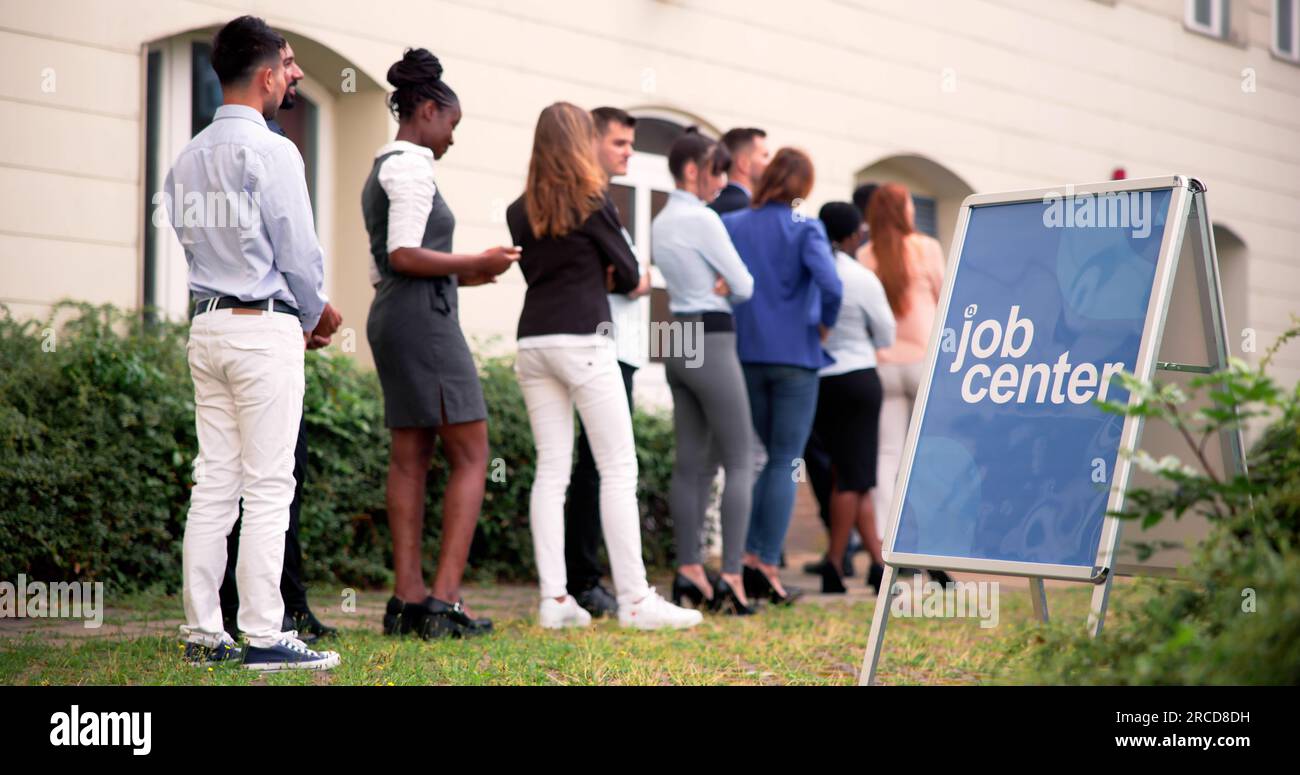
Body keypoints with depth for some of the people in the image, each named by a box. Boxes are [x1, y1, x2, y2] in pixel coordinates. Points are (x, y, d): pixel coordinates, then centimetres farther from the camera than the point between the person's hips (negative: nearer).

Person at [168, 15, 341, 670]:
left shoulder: (187, 159, 11)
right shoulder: (271, 152, -12)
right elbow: (299, 253, -11)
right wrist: (318, 314, 9)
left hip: (207, 323, 7)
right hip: (265, 328, -7)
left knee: (213, 483, 10)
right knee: (267, 488, -3)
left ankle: (202, 633, 13)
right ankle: (263, 637, -1)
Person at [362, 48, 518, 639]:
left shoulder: (381, 174, 20)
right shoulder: (411, 166, -9)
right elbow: (403, 256, -19)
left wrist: (459, 277, 17)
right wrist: (475, 263, -10)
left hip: (390, 319, 10)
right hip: (424, 319, -10)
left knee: (410, 458, 6)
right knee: (471, 457, -7)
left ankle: (408, 597, 4)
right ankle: (444, 597, -13)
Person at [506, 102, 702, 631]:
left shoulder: (519, 212, 11)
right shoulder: (591, 203, -4)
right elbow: (629, 274, 4)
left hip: (533, 344, 6)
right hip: (582, 340, -6)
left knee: (551, 471, 6)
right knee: (618, 470, -3)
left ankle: (554, 599, 2)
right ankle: (634, 599, -5)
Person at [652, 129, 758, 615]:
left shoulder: (660, 223, 13)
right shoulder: (702, 219, -14)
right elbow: (745, 286, -10)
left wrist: (719, 285, -1)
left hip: (678, 340, 9)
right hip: (711, 342, -9)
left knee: (690, 461, 8)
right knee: (740, 461, -5)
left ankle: (689, 571, 8)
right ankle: (731, 576, -10)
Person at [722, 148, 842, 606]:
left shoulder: (731, 225, 4)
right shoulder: (805, 228, -7)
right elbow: (831, 285, -20)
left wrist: (743, 315, 9)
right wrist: (824, 325, -3)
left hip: (748, 356, 4)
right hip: (796, 358, -4)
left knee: (772, 457, 18)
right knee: (785, 464, 2)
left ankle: (749, 553, 8)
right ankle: (768, 566, -1)